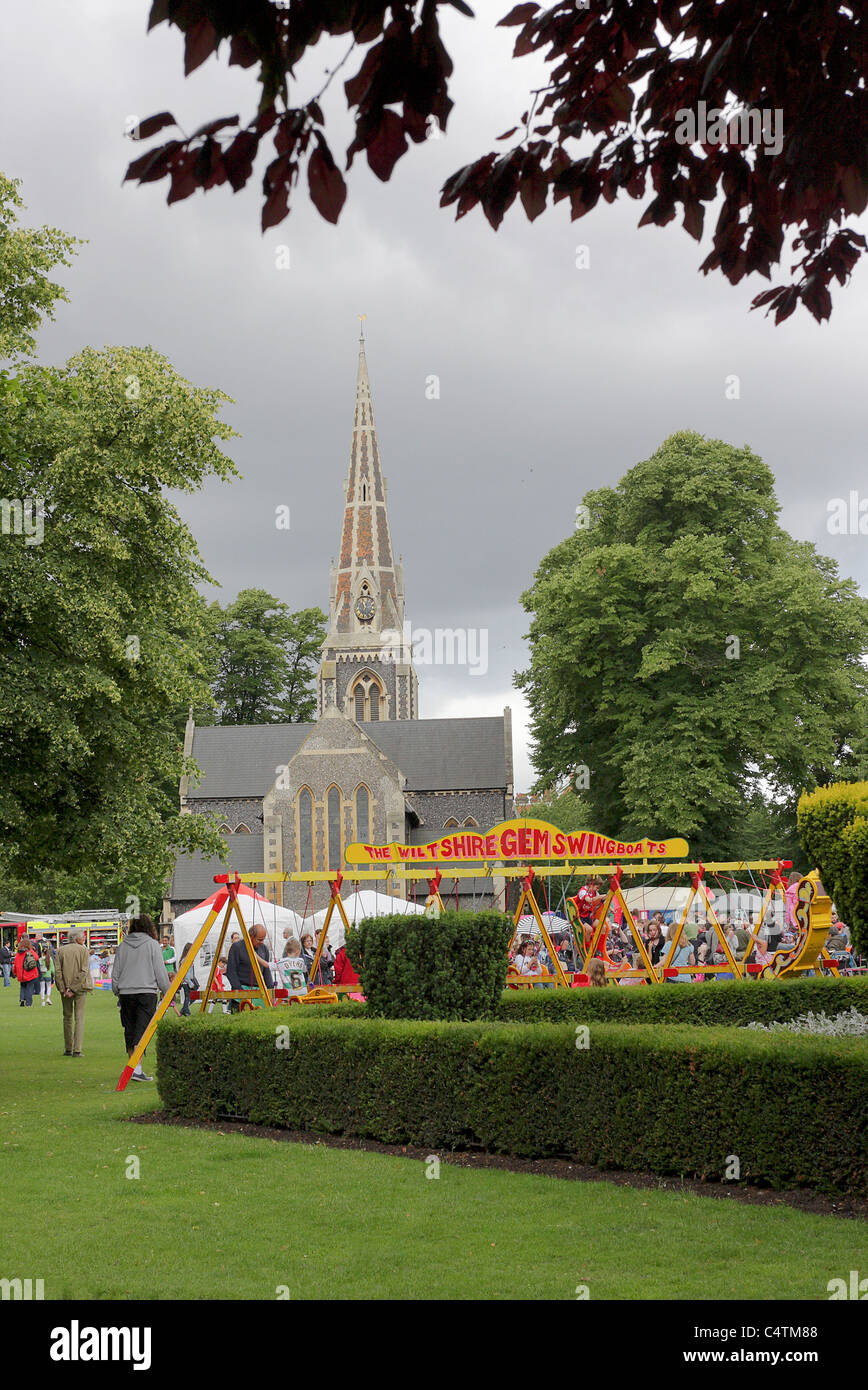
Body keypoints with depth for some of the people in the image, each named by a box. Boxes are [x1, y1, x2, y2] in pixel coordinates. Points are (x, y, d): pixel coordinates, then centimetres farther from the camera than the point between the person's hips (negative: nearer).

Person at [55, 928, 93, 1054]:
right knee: (79, 1018, 0)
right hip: (80, 987, -3)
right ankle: (77, 1050, -7)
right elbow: (84, 971, -12)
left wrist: (63, 988, -6)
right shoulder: (83, 950, -5)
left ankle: (68, 1049, 15)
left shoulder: (61, 951, 3)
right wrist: (74, 989, -10)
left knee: (67, 1017, 13)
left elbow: (57, 971, -4)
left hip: (65, 988, 3)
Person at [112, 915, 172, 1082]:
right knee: (142, 1030, -7)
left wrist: (117, 992, 21)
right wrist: (167, 991, 6)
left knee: (130, 1030, 12)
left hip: (126, 993, 3)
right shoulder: (152, 944, -3)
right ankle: (137, 1068, -18)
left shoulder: (123, 946, 7)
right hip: (146, 992, -3)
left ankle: (133, 1064, 19)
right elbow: (160, 971, -3)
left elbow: (115, 973, 11)